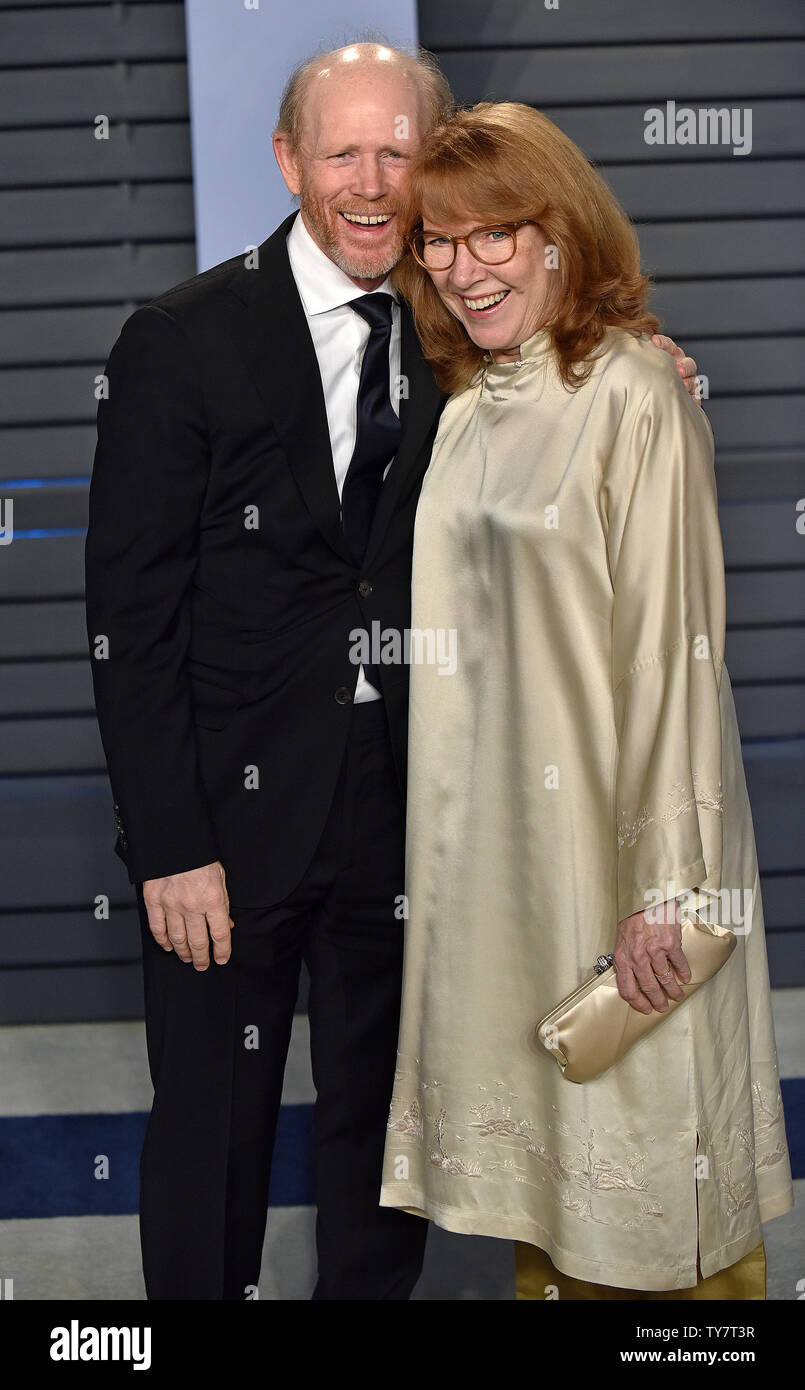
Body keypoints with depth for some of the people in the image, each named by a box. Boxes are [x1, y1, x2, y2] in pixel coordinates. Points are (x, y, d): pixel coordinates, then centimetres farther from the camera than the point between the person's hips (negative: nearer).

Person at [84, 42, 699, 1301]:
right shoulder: (184, 341, -8)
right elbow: (130, 616, -9)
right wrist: (171, 846, -14)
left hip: (406, 810, 4)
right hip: (234, 812, -3)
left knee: (383, 1120, 17)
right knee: (210, 1129, 9)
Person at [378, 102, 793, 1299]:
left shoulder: (633, 398, -14)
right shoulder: (470, 407, 10)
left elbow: (672, 649, -18)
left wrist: (663, 884, -20)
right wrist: (445, 830, 12)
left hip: (612, 831, -7)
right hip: (490, 829, 7)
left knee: (636, 1112, 5)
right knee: (528, 1114, 16)